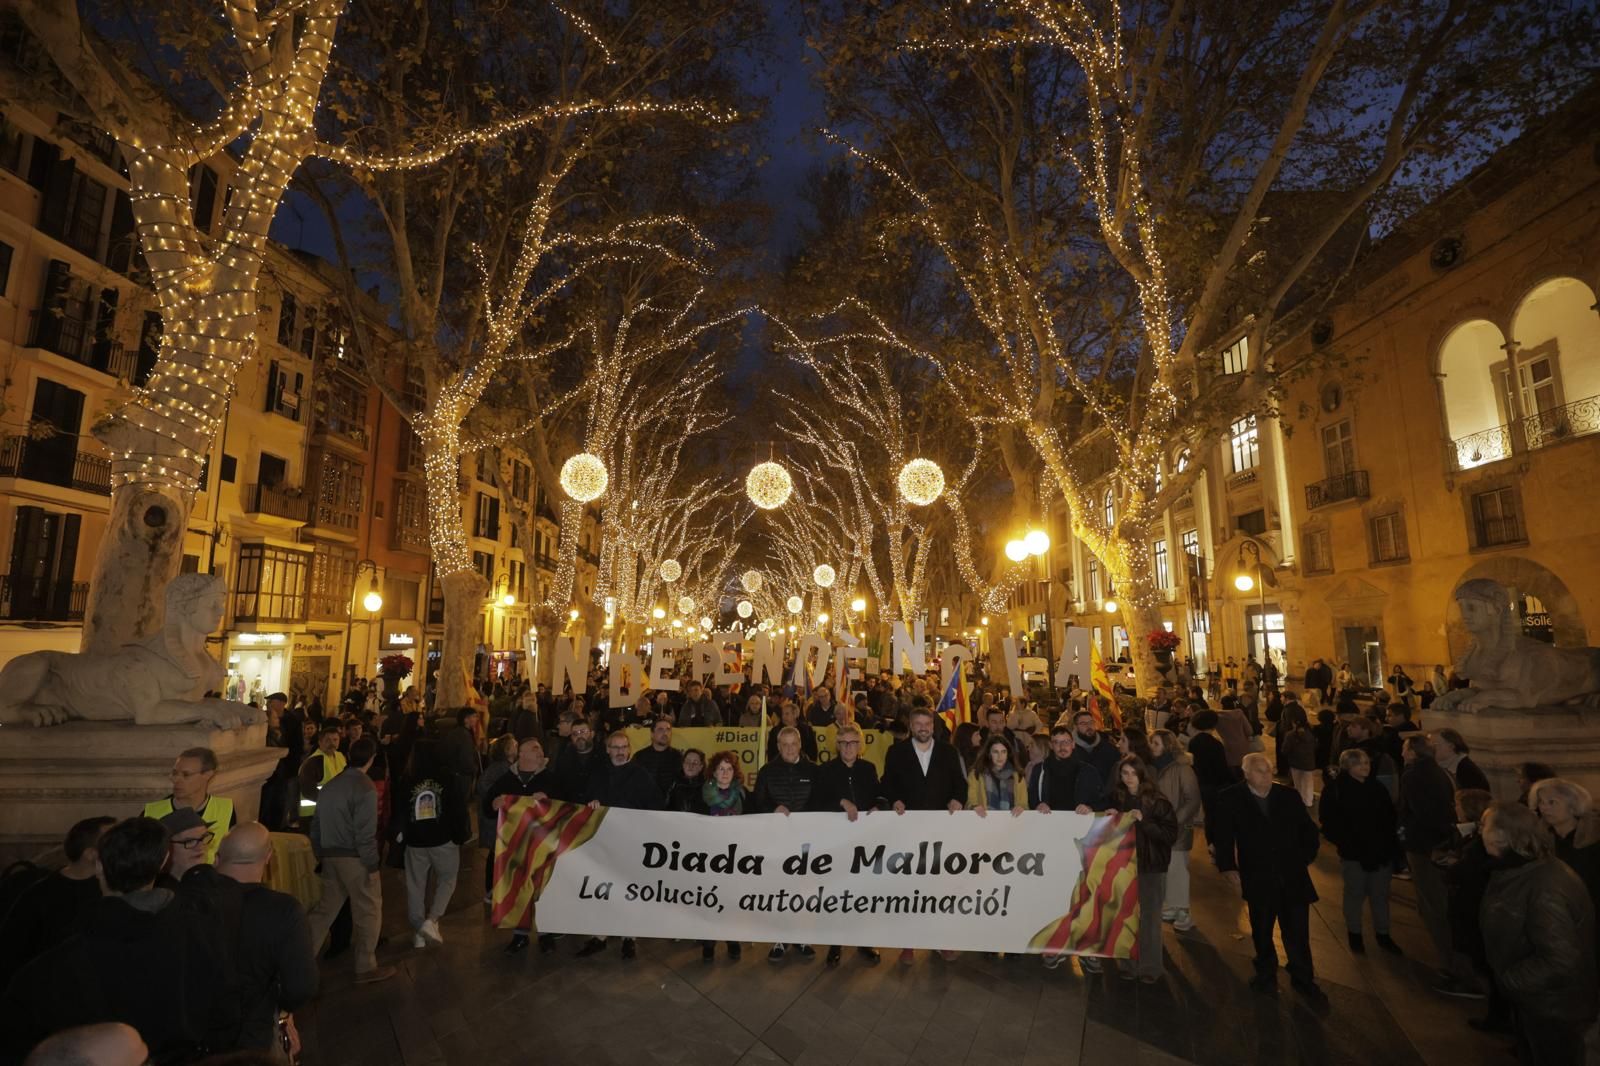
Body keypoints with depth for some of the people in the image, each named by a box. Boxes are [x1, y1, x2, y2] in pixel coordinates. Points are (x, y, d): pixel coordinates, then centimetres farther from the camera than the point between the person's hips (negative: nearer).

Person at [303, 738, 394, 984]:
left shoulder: (329, 786, 8)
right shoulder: (365, 788, -16)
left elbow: (316, 827, 13)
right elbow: (365, 832, -19)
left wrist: (321, 857, 21)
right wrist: (372, 864, -12)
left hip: (331, 856, 7)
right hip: (354, 858, -7)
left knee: (325, 908, 20)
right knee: (369, 911, 6)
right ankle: (366, 968, 14)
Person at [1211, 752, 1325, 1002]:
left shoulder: (1288, 796, 1)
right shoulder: (1230, 799, -7)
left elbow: (1308, 829, 13)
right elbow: (1222, 836, -4)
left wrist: (1306, 857, 4)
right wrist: (1229, 868, -10)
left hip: (1293, 877, 2)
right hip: (1258, 879, -1)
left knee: (1297, 932, 8)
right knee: (1262, 932, 14)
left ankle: (1303, 980, 27)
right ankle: (1266, 976, 33)